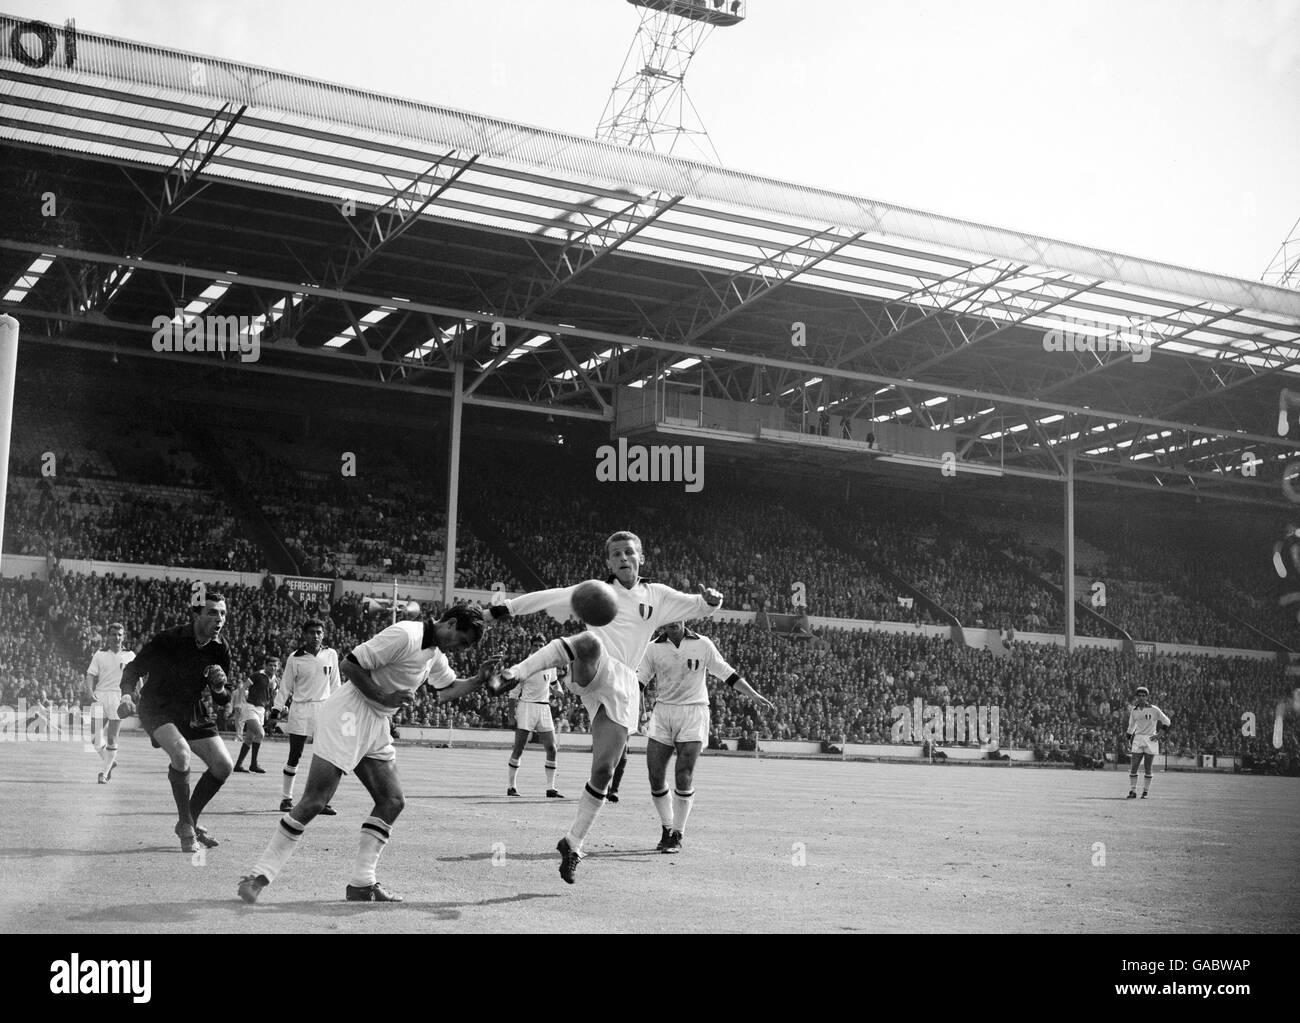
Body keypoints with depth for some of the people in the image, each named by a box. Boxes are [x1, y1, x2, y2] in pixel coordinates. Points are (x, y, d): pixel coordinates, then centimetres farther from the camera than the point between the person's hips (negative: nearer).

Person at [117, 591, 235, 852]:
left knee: (223, 765, -4)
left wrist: (220, 688, -17)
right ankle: (186, 826, -16)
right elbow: (133, 669, -5)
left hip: (197, 715, 6)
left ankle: (190, 820, 19)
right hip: (159, 710, -6)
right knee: (181, 753, -32)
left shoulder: (221, 650, -4)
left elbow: (224, 699, 6)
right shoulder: (168, 640, -18)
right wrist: (128, 693, -23)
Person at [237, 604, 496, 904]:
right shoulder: (404, 635, -19)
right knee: (314, 802, -12)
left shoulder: (436, 652, 11)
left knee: (392, 801, 3)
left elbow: (449, 689, 24)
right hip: (348, 717, -10)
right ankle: (259, 875, -5)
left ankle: (362, 884, 7)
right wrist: (383, 696, -20)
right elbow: (350, 664, -18)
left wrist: (478, 680, 7)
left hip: (377, 726, 10)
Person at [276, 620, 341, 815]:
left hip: (324, 707, 2)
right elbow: (286, 685, 5)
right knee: (294, 756, 2)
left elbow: (335, 683, 10)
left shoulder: (331, 655, 4)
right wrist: (280, 707, -2)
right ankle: (286, 799, 13)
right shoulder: (295, 658, -1)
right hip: (300, 709, -1)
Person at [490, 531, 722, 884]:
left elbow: (697, 606, 15)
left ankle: (573, 843, 12)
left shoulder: (657, 596, 19)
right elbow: (550, 597, 9)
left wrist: (710, 601, -9)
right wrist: (505, 608, -1)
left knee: (602, 772, -2)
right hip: (591, 671, -2)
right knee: (589, 641, -41)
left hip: (624, 687, 2)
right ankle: (517, 673, -44)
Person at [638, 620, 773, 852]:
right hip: (663, 710, 2)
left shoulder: (702, 644, 0)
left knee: (684, 777, -10)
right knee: (655, 776, -1)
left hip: (693, 713, -2)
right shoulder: (654, 648, 4)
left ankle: (677, 835, 3)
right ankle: (666, 828, 19)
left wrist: (755, 697, 4)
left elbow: (727, 674, 6)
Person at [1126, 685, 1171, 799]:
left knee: (1148, 768, 1)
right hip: (1138, 740, 3)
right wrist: (1128, 741, 16)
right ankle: (1133, 791, 1)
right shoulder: (1134, 711, 8)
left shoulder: (1154, 710, -3)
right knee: (1133, 767, -4)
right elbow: (1131, 727, 19)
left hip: (1150, 740, -3)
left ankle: (1145, 792, 10)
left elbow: (1166, 722, 3)